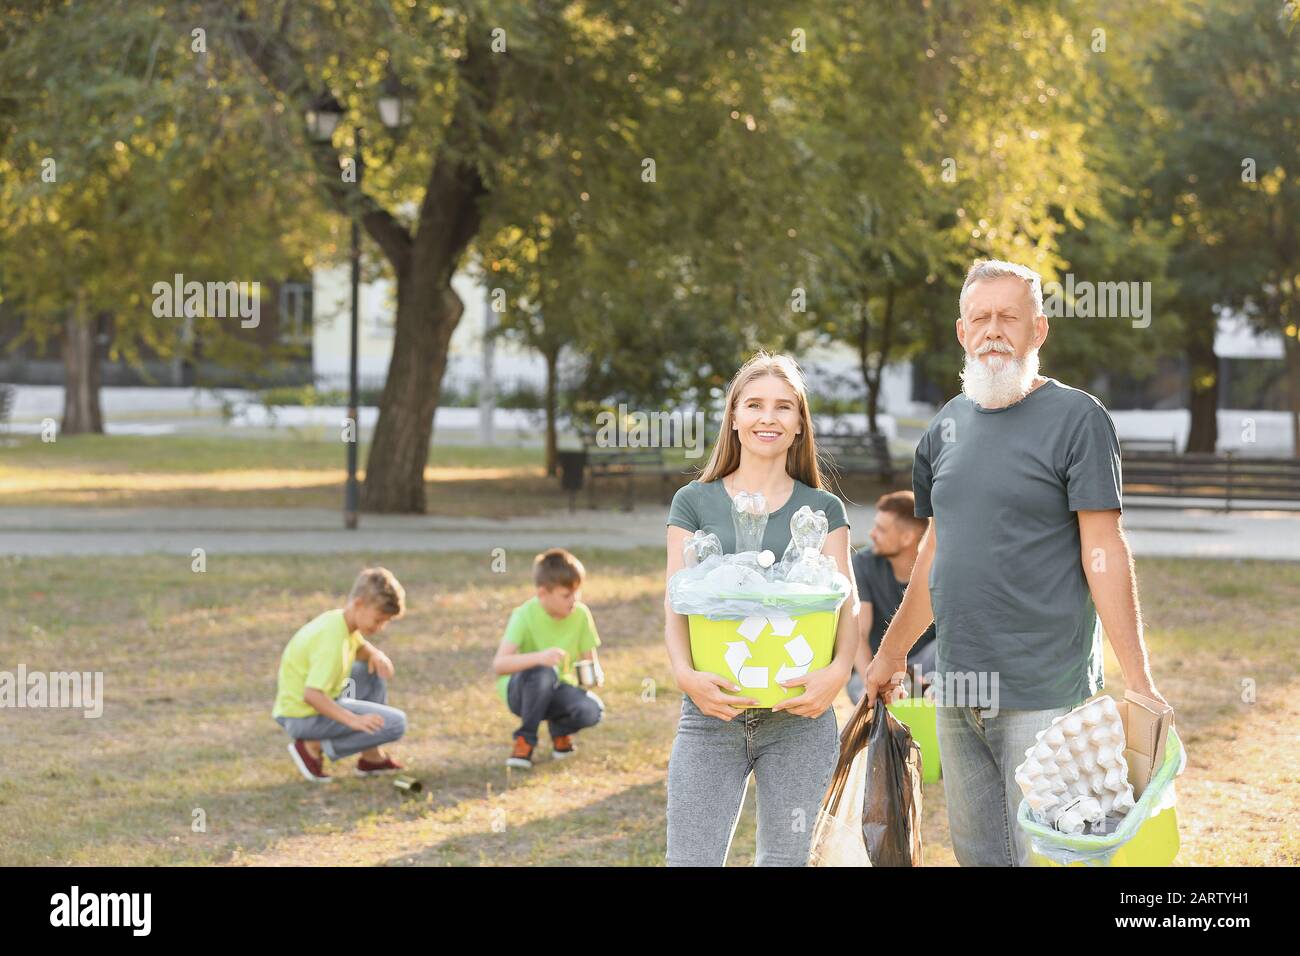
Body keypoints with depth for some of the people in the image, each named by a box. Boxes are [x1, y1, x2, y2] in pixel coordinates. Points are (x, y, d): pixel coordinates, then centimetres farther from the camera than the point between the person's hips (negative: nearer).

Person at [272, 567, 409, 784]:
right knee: (396, 724, -14)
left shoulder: (338, 619, 2)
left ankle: (372, 757, 17)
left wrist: (375, 654, -3)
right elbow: (311, 695, -34)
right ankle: (315, 747, -8)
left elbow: (360, 647, 21)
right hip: (304, 718, -10)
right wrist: (353, 720, -36)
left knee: (373, 670, 21)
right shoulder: (332, 640, -27)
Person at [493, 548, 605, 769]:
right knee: (543, 672, -39)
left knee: (592, 710, -28)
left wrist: (595, 672, -27)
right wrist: (539, 657, -49)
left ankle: (559, 730, 9)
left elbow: (590, 658, -2)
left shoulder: (581, 614, -9)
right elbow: (499, 664, -33)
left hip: (557, 690, 4)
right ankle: (525, 740, -16)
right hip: (520, 690, -3)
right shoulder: (525, 616, -22)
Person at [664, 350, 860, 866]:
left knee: (785, 858, 6)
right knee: (691, 858, -7)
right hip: (712, 712, -1)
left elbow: (846, 604, 2)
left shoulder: (823, 509, 10)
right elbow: (676, 605, 2)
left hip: (799, 713, 1)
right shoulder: (695, 502, 8)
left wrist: (838, 670, -18)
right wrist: (685, 674, -17)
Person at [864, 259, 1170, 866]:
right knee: (978, 856, 10)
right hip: (957, 690, 6)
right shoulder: (950, 423, 13)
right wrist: (891, 653, 25)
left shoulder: (1076, 418, -6)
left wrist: (1138, 683, -16)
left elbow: (1103, 553, -10)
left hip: (1044, 693, -6)